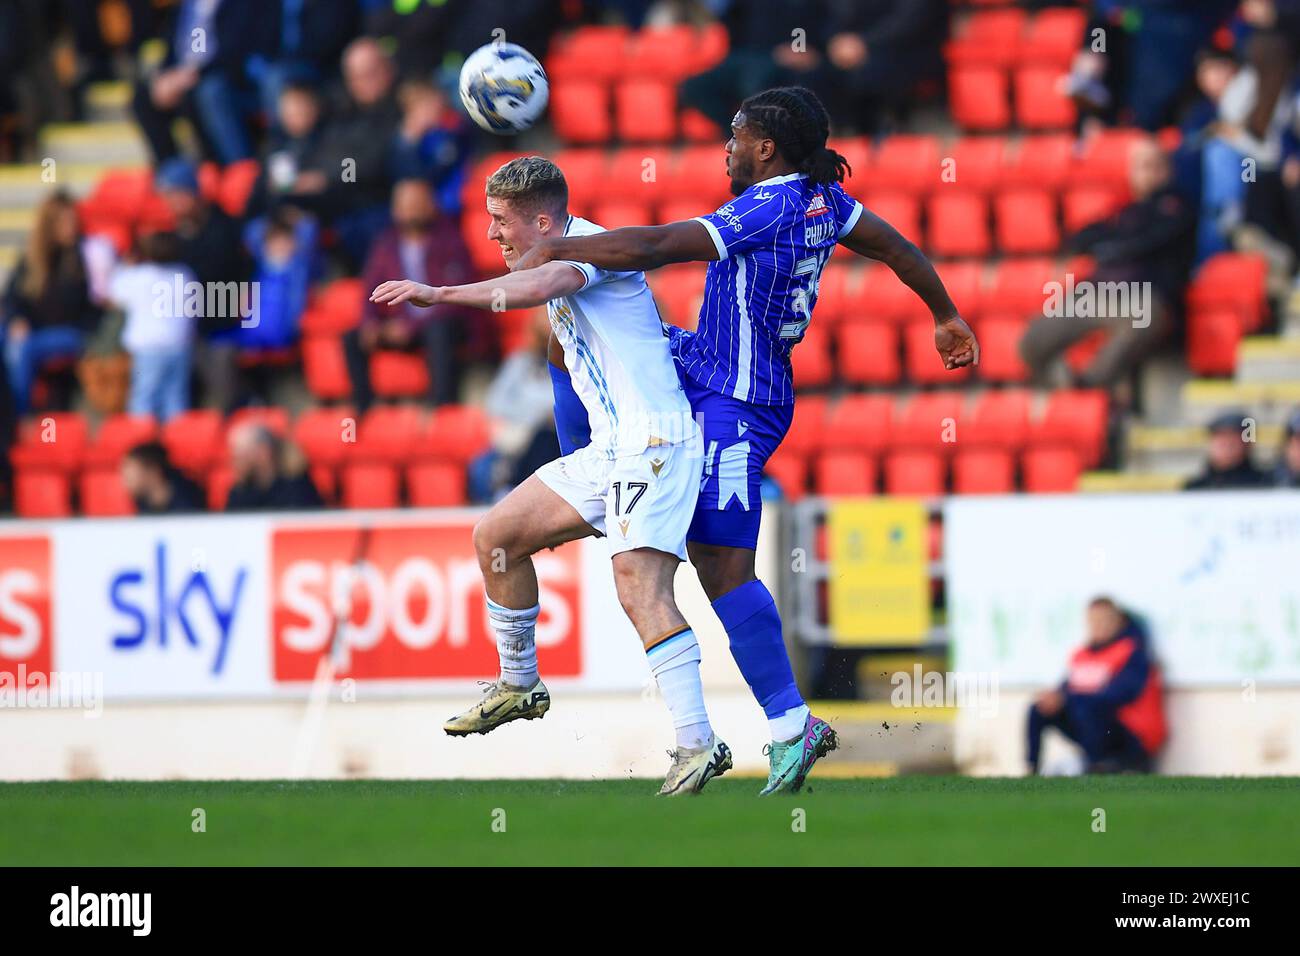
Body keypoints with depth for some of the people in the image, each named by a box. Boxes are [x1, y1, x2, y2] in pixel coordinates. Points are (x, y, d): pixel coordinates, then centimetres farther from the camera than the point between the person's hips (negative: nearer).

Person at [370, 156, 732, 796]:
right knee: (496, 535, 12)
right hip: (609, 452, 10)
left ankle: (698, 744, -27)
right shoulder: (562, 263, 20)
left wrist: (437, 295, -39)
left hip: (655, 444, -10)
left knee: (640, 588, -23)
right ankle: (519, 686, 28)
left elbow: (536, 288, -32)